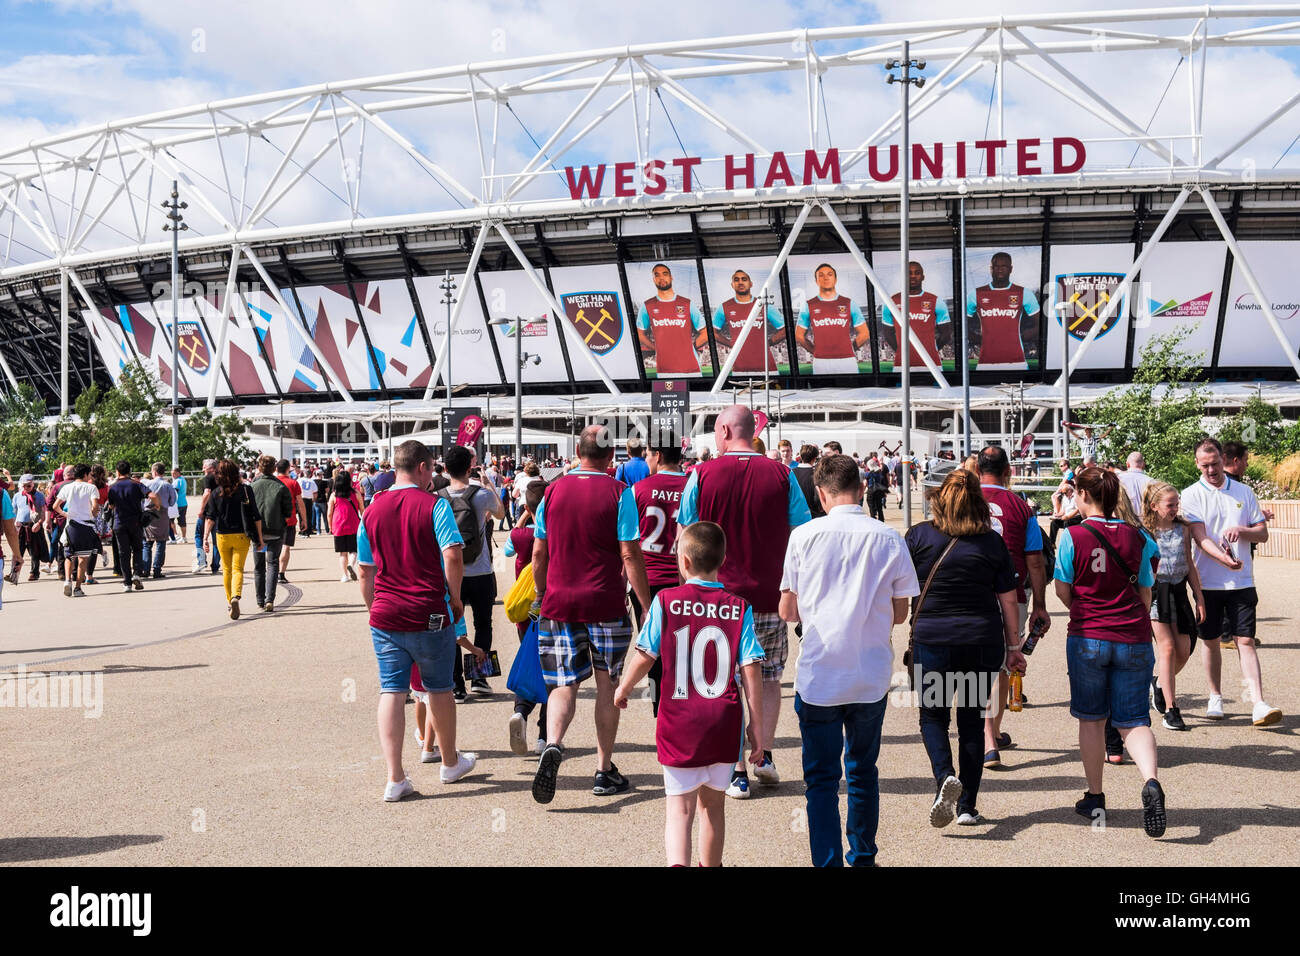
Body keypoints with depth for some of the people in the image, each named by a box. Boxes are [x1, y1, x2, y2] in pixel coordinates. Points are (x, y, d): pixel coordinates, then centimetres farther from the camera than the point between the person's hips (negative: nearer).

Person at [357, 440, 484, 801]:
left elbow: (365, 571, 13)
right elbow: (452, 555, -18)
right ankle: (450, 763, 31)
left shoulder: (371, 511, 7)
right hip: (429, 615, -3)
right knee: (439, 689, 14)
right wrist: (455, 597, -5)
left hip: (385, 616, 3)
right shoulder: (434, 506, -7)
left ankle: (395, 778, -2)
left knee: (391, 691, 4)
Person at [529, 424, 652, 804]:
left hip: (558, 602, 2)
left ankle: (553, 745, -23)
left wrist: (542, 595, 21)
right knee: (607, 684, 11)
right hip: (606, 602, -2)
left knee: (564, 684, 5)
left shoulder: (554, 490, 5)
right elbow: (630, 555, -9)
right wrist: (647, 604, -2)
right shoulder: (618, 493, -5)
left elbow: (539, 552, 8)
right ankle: (604, 770, 16)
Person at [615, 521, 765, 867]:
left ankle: (678, 863, -23)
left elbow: (645, 657, -4)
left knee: (680, 808, 0)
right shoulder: (739, 608, -2)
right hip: (724, 721, 2)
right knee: (713, 803, 20)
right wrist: (757, 725, 1)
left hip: (679, 721, -2)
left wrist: (622, 690, 15)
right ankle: (710, 864, 34)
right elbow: (751, 670, -5)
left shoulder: (665, 601, -6)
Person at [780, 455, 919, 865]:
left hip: (818, 677, -2)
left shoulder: (804, 535, -6)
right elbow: (899, 614, 4)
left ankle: (828, 861, 2)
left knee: (821, 778, 6)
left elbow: (787, 611, 0)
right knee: (863, 771, 18)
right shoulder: (889, 538, -3)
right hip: (872, 677, 2)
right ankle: (862, 857, 29)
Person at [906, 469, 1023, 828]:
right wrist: (1013, 647, 12)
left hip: (931, 639, -2)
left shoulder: (919, 535, -3)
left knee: (933, 715, 13)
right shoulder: (993, 541, 2)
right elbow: (1008, 600, 4)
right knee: (972, 720, 12)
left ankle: (945, 776, -13)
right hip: (983, 642, 2)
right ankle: (967, 806, 14)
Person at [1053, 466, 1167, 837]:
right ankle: (1151, 782, -19)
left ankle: (1095, 798, 20)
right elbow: (1145, 595, 9)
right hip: (1134, 639, 2)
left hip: (1087, 638, -2)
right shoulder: (1137, 538, 3)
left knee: (1091, 718, 13)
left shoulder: (1073, 536, -6)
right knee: (1134, 719, 6)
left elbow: (1063, 590, 1)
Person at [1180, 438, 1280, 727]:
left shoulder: (1243, 492, 8)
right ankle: (1215, 698, 24)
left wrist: (1241, 531, -13)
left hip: (1242, 581, 1)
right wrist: (1223, 558, -30)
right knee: (1211, 641, 9)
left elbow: (1263, 533, 9)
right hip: (1208, 581, -1)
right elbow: (1200, 538, -12)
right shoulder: (1191, 495, -1)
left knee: (1245, 640, -4)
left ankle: (1259, 705, -8)